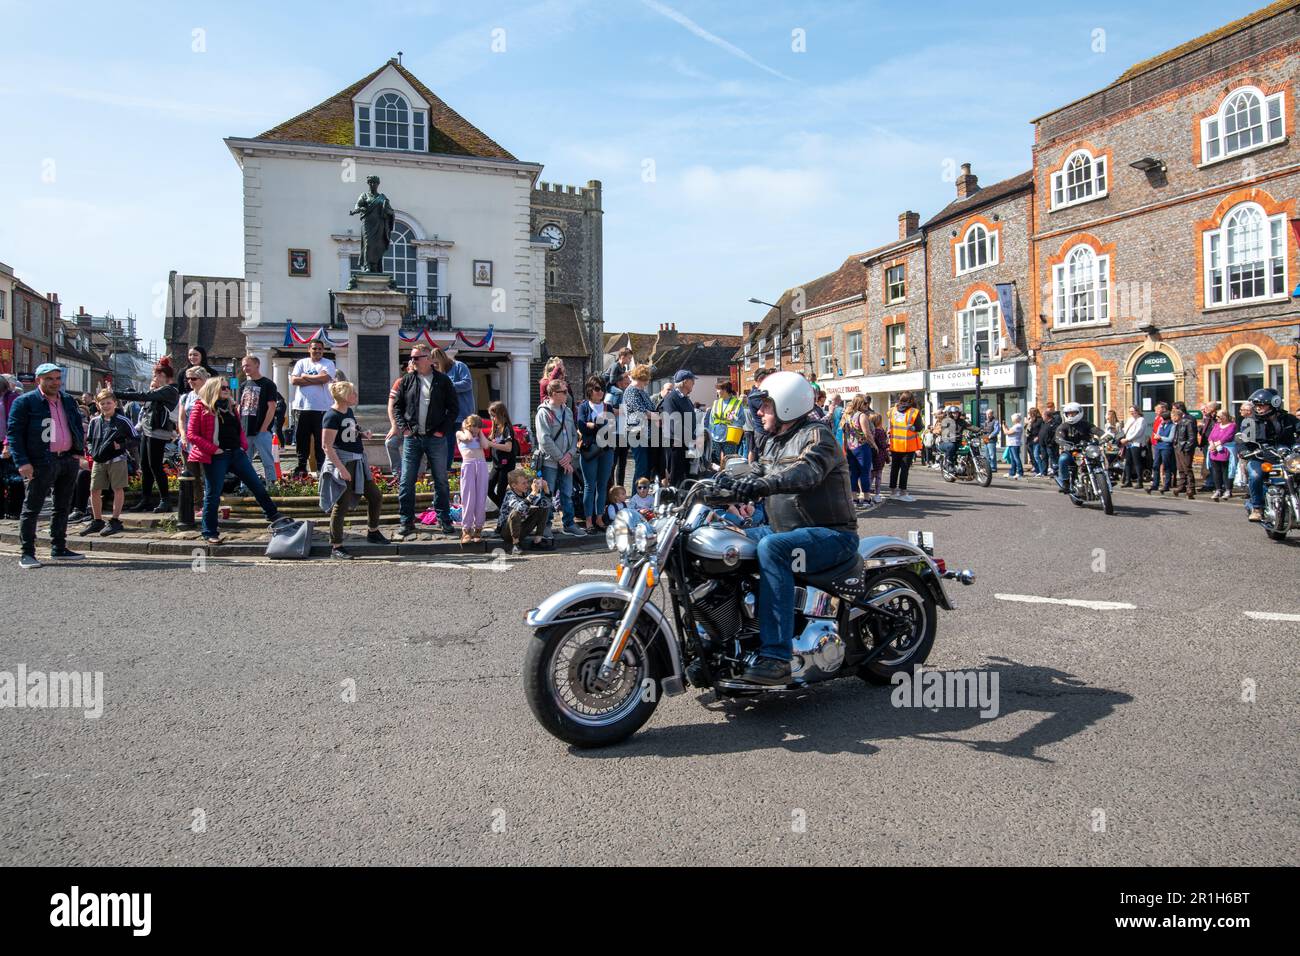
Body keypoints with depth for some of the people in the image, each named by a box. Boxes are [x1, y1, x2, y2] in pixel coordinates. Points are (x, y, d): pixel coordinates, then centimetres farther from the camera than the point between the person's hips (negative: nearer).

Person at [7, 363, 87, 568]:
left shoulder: (69, 401, 14)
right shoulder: (24, 402, -4)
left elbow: (78, 426, 21)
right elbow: (14, 433, -8)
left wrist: (78, 452, 8)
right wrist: (22, 462, -16)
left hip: (69, 460, 6)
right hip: (41, 463, -6)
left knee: (63, 507, 12)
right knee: (32, 508, -1)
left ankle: (59, 549, 22)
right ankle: (27, 554, 4)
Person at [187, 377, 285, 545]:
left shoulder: (230, 408, 15)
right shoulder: (201, 408, -4)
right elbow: (192, 435, -9)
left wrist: (244, 444, 6)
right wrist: (213, 449, -15)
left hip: (236, 453, 6)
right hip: (217, 456, -6)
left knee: (257, 485, 7)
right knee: (213, 495, 0)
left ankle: (273, 515, 19)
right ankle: (210, 533, 10)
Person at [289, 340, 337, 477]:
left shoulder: (328, 363, 3)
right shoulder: (301, 363, 11)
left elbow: (324, 378, -16)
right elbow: (293, 380, -3)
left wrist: (305, 376, -3)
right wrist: (316, 380, -9)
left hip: (322, 408, -3)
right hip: (303, 407, 3)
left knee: (321, 440, 0)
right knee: (302, 439, 8)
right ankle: (301, 469, 16)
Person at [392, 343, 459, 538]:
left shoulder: (443, 381, 3)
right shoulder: (407, 380, 8)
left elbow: (454, 407, 4)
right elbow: (397, 406, 12)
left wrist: (443, 429, -5)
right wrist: (404, 427, -1)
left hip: (436, 438, -1)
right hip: (412, 438, 2)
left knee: (441, 481, 4)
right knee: (406, 481, 0)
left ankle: (443, 520, 14)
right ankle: (406, 521, 9)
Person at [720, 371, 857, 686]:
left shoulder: (816, 435, -12)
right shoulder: (775, 441, 16)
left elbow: (806, 472, -32)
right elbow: (761, 476, 17)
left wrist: (760, 486, -48)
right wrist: (729, 484, -3)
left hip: (831, 534, -9)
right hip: (785, 529, 9)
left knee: (771, 548, -36)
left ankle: (776, 657, -38)